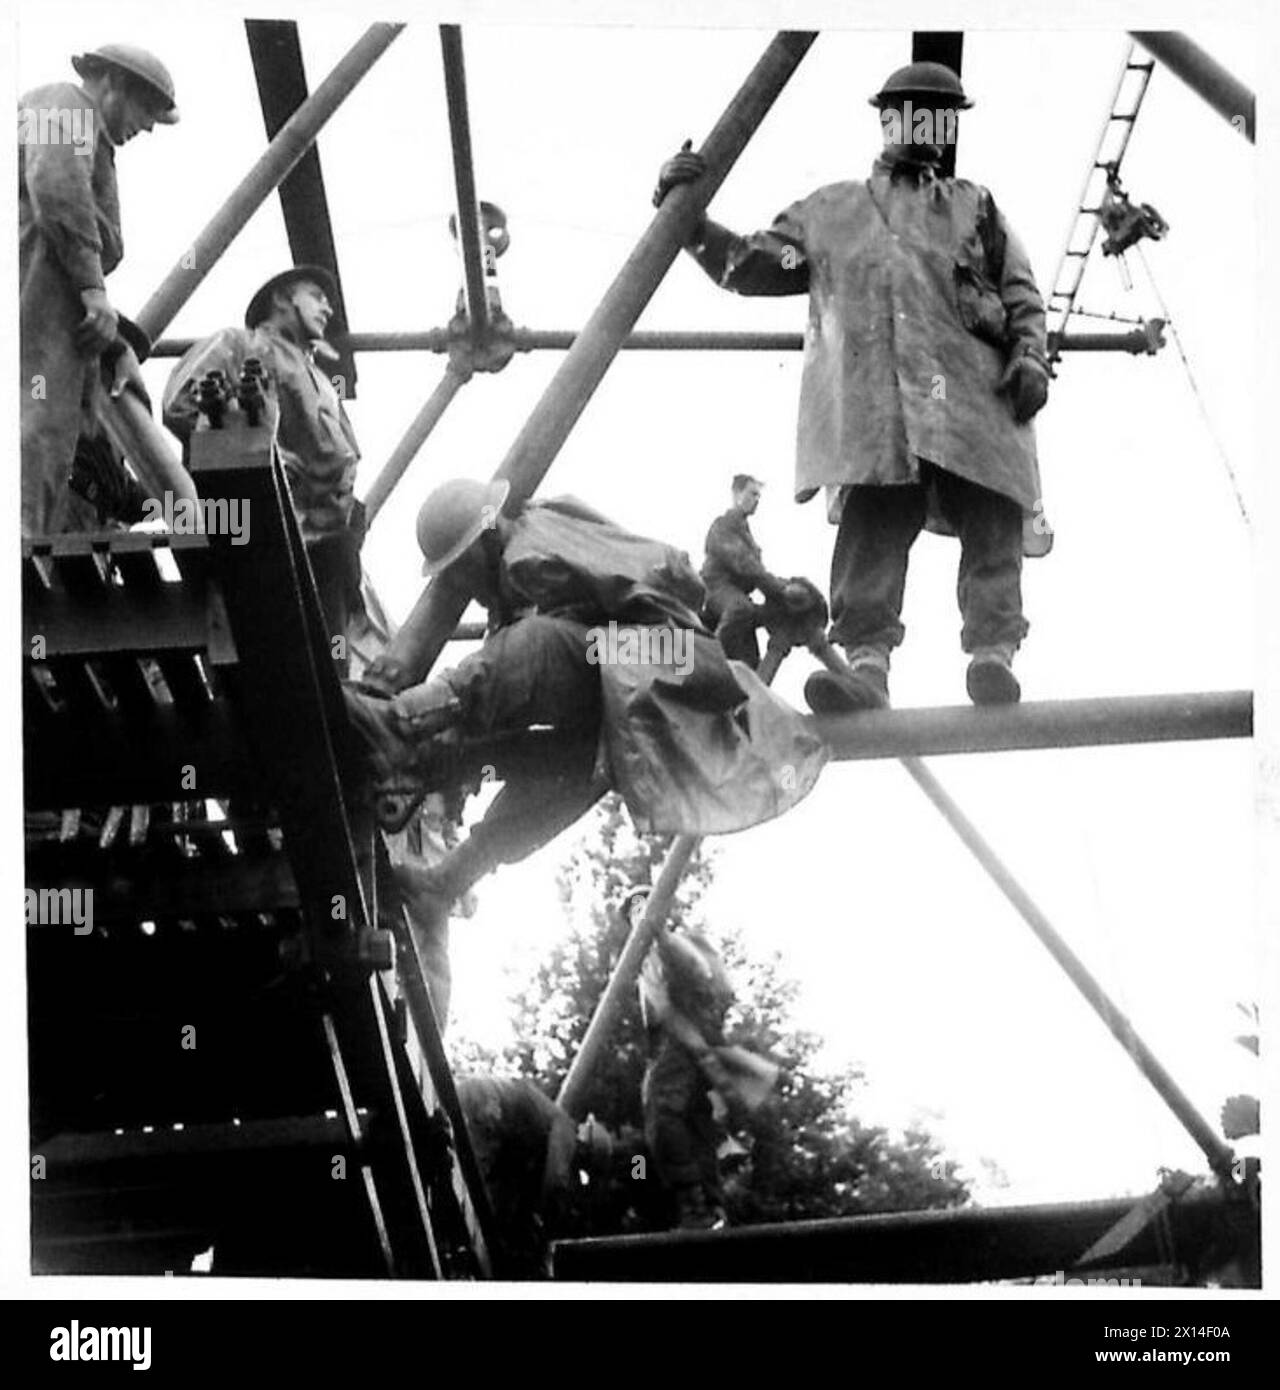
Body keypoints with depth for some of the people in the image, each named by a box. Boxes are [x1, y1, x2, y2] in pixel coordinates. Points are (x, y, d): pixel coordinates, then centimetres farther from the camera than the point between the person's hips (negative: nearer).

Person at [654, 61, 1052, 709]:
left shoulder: (974, 207, 28)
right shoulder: (829, 211, 29)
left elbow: (1022, 295, 20)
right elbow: (746, 265, 28)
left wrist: (1029, 356, 1)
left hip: (974, 395, 1)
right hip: (870, 399, -1)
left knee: (990, 523, -14)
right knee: (870, 524, -17)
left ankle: (993, 652, -19)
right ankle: (867, 661, -25)